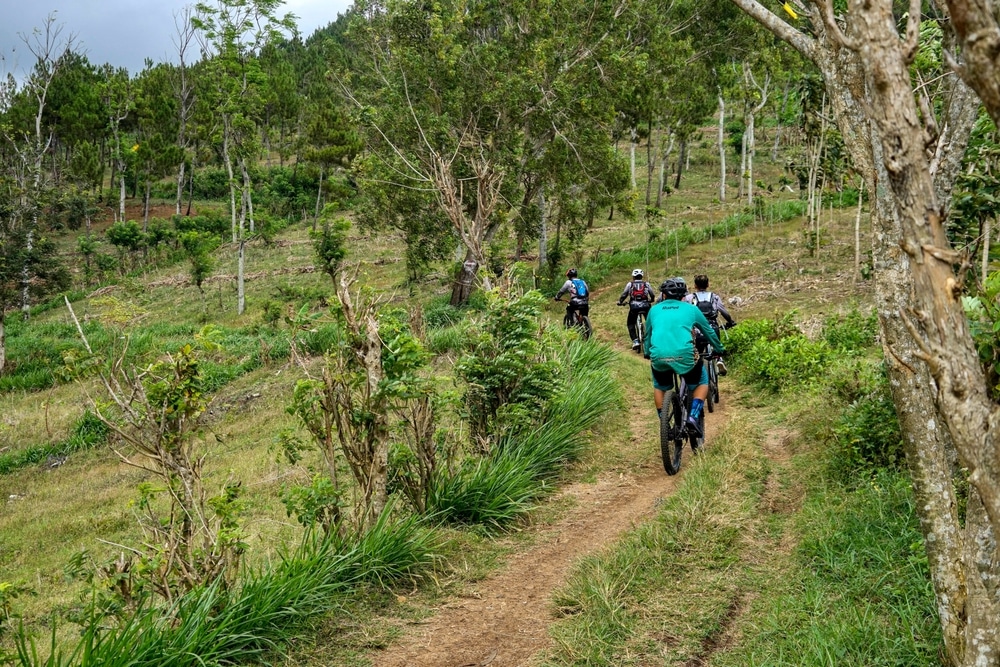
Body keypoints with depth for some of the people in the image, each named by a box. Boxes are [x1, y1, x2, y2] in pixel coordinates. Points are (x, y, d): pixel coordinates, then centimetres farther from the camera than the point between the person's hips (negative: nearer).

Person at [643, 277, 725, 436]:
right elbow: (709, 331, 31)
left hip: (658, 357, 2)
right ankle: (693, 416, 6)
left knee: (659, 386, 31)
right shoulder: (691, 309, 18)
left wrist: (646, 353, 51)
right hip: (684, 356, -2)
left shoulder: (654, 310, 20)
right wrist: (720, 349, 47)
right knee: (702, 382, 25)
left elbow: (647, 335, 32)